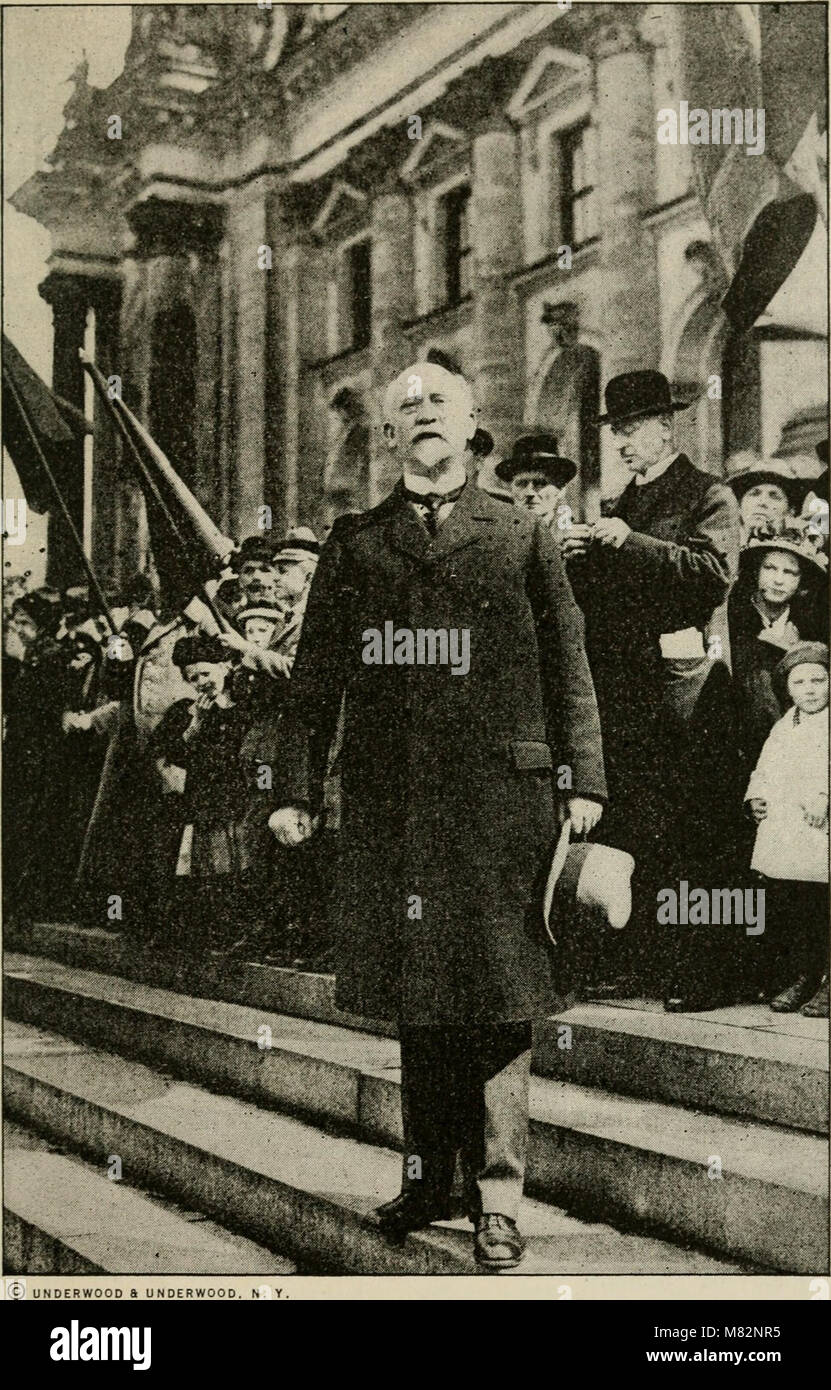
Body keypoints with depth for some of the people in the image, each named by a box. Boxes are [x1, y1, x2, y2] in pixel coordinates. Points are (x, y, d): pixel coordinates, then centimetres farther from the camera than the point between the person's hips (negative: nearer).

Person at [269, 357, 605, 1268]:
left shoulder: (523, 541, 9)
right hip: (389, 802, 2)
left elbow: (568, 670, 7)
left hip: (497, 794, -2)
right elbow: (314, 676, 10)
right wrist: (297, 791, 3)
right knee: (415, 998, 9)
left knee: (498, 997, -3)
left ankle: (498, 1198, 6)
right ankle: (429, 1179, 21)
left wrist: (585, 780, -1)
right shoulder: (353, 545, 13)